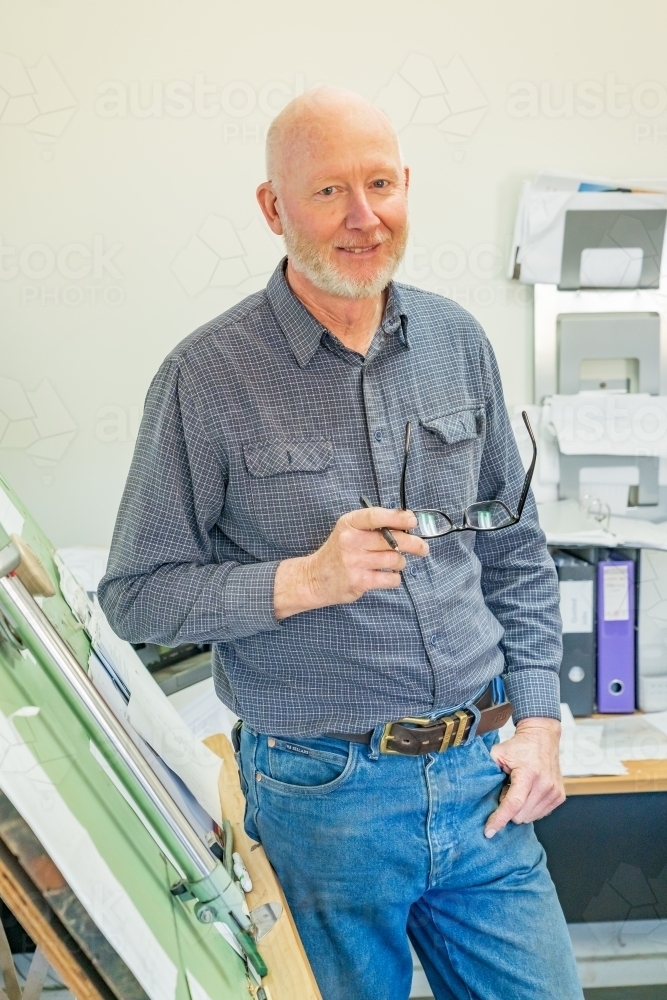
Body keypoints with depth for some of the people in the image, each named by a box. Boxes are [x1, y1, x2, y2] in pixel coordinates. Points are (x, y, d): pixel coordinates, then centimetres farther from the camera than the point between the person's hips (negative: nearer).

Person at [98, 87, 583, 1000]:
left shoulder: (456, 339, 4)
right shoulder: (208, 376, -11)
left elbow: (516, 552, 11)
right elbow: (135, 595, -8)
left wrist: (539, 719, 3)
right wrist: (304, 581, -21)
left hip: (480, 778, 4)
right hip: (324, 794, -4)